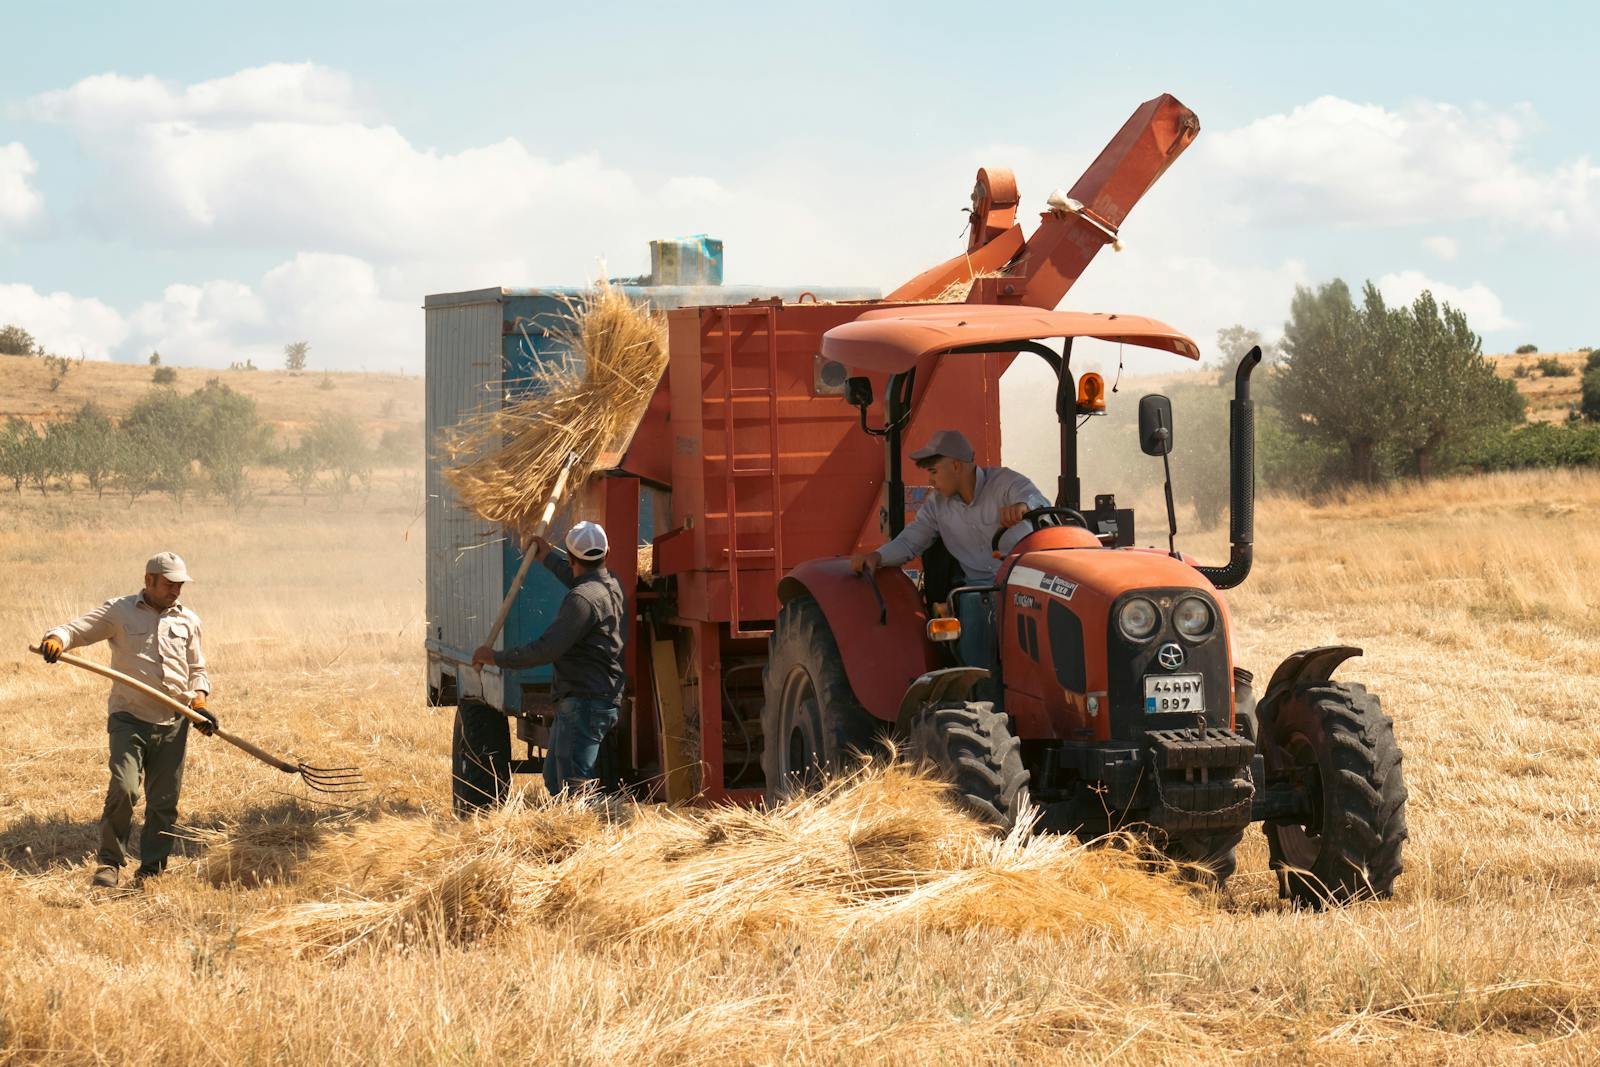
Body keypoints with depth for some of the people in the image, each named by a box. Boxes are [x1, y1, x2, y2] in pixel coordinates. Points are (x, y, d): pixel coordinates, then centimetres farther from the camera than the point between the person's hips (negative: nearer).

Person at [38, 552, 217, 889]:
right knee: (124, 789, -17)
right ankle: (110, 861, -1)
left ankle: (152, 869, 16)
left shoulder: (188, 620, 13)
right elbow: (76, 630, -4)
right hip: (129, 719, -3)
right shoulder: (119, 612, 3)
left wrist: (199, 702, 1)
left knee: (164, 801, 4)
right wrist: (56, 638, -28)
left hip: (173, 723, 4)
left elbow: (196, 670, 20)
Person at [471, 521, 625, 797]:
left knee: (575, 785, -13)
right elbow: (581, 579, 38)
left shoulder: (582, 598, -19)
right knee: (555, 780, 18)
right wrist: (549, 556, 50)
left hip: (583, 703, -11)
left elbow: (548, 648, -24)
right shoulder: (610, 586, 11)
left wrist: (498, 658, -14)